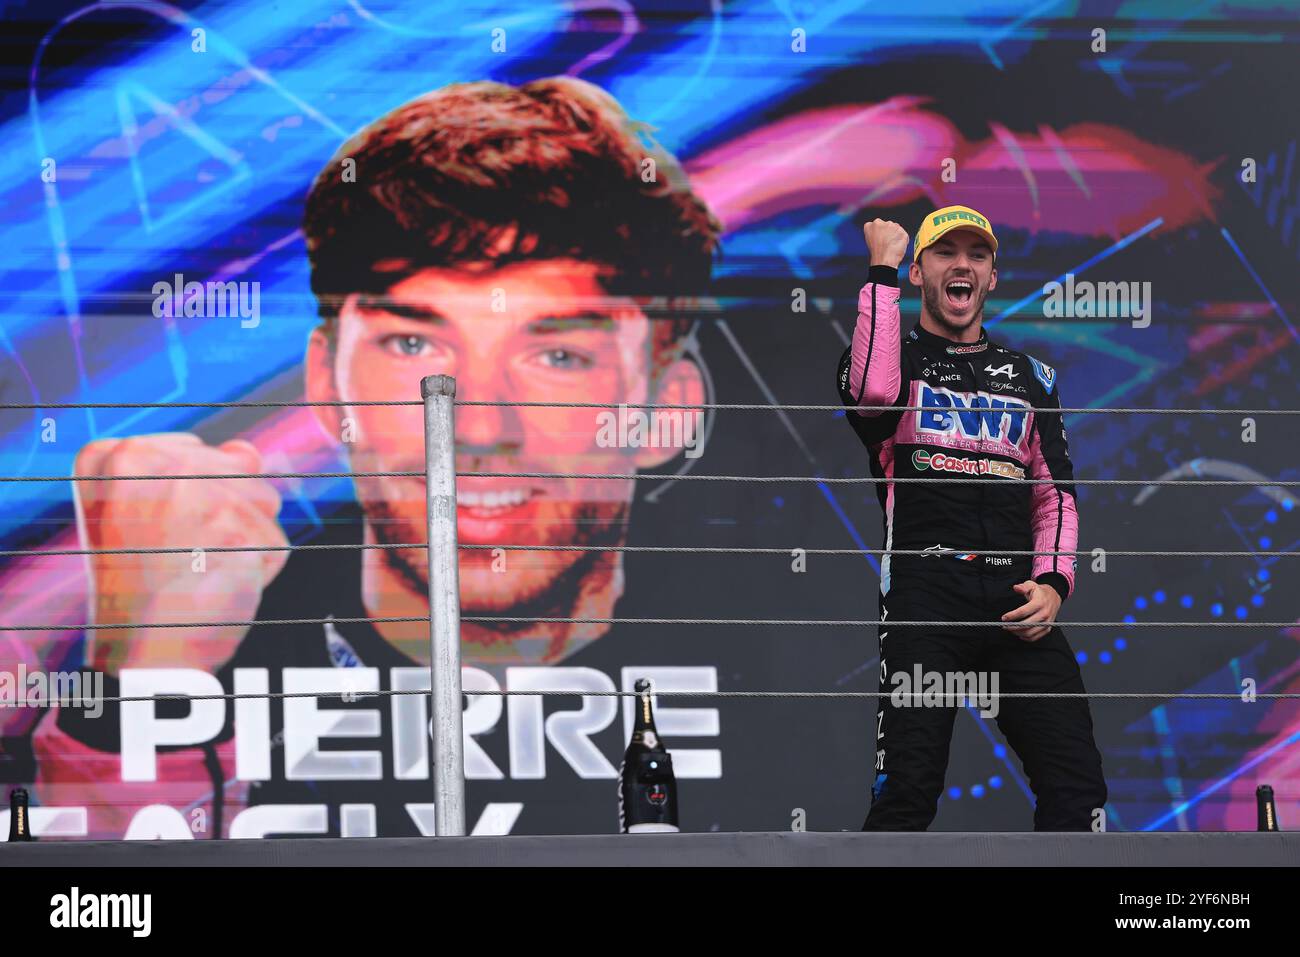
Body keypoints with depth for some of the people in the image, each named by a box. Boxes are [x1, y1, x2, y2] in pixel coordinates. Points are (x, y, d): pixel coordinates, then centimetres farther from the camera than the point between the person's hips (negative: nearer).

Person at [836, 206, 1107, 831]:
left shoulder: (1030, 376, 23)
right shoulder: (896, 358, 12)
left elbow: (1055, 492, 20)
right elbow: (870, 393, -14)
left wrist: (1053, 582, 2)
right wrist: (882, 270, -7)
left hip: (1018, 604, 4)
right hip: (924, 590, -4)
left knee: (1075, 788, -7)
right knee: (908, 790, -14)